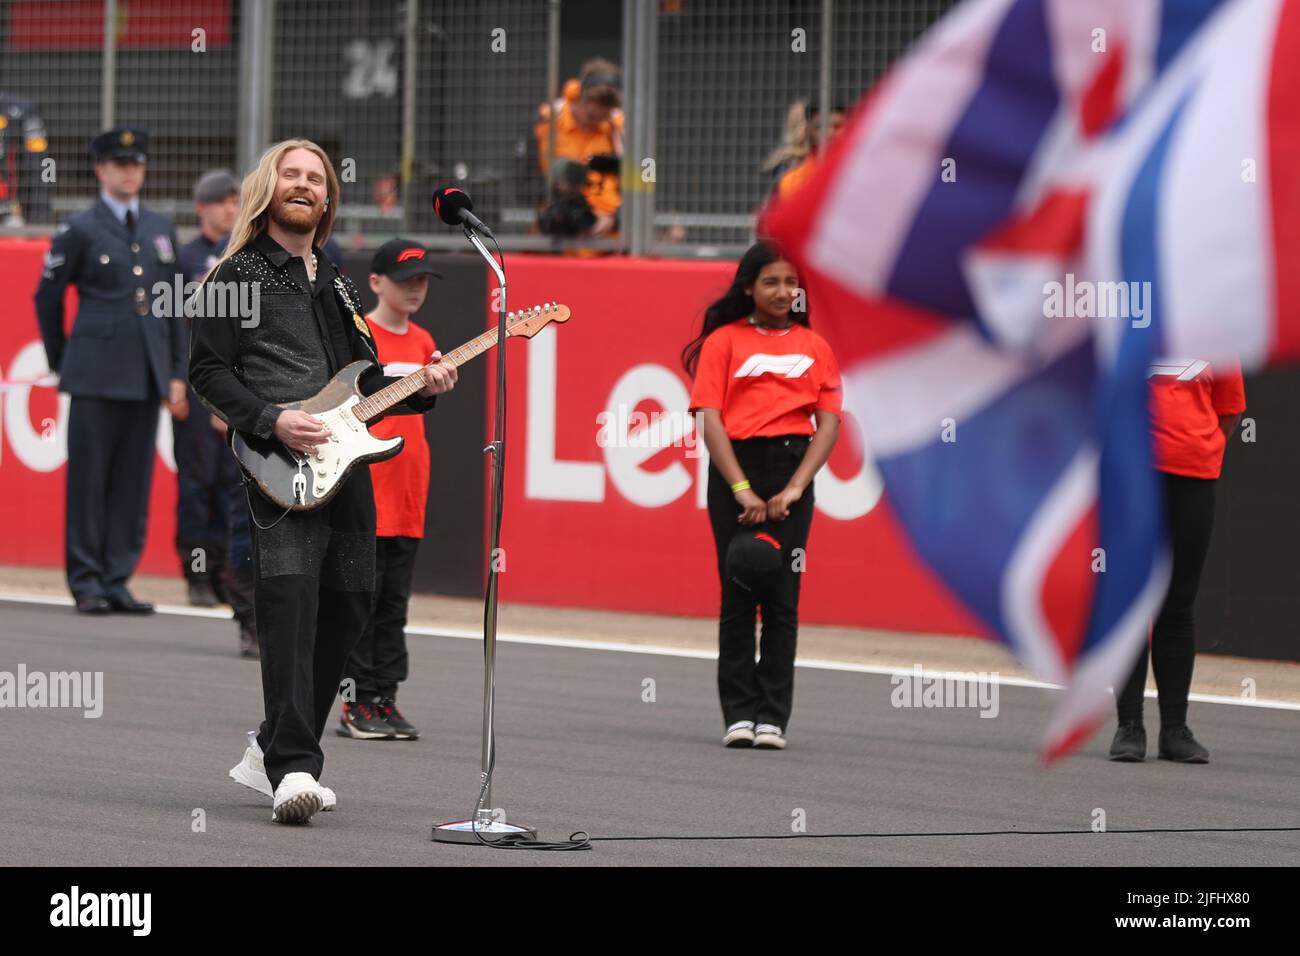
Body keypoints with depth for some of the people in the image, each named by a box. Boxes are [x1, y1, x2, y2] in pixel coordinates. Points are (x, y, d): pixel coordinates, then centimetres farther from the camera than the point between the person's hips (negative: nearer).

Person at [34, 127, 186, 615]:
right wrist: (61, 361, 10)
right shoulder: (80, 230, 0)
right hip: (97, 373, -4)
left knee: (134, 481, 3)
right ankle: (87, 582, 3)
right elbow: (48, 297, 7)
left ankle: (116, 579, 8)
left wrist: (177, 373, 10)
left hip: (148, 373, 4)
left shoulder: (161, 229, 14)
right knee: (89, 478, -2)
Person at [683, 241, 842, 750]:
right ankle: (739, 713, 6)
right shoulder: (724, 341, 4)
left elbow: (829, 422, 4)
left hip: (792, 469, 2)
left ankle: (773, 717, 3)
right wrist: (742, 490, -13)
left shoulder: (814, 346, 11)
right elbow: (710, 418, -3)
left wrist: (794, 488, -9)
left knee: (781, 596, 0)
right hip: (735, 468, -1)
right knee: (738, 593, 1)